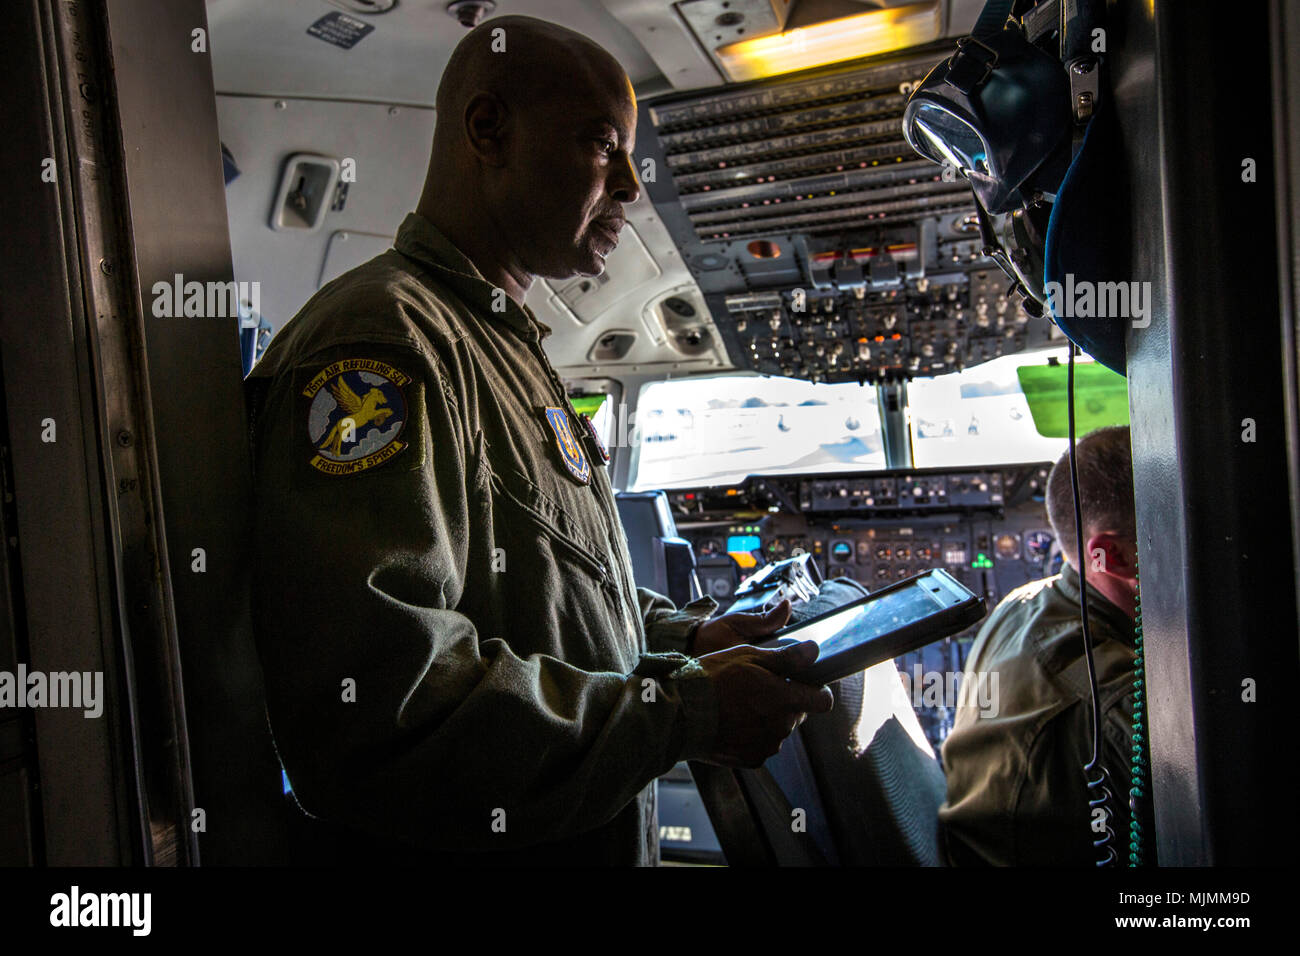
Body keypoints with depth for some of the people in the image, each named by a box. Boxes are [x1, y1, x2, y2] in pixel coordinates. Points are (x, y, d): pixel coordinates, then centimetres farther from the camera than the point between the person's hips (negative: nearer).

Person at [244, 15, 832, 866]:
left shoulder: (509, 349, 13)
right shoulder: (381, 343, -21)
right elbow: (372, 713, -31)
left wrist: (684, 635, 6)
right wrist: (686, 711, -25)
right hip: (469, 851, -9)